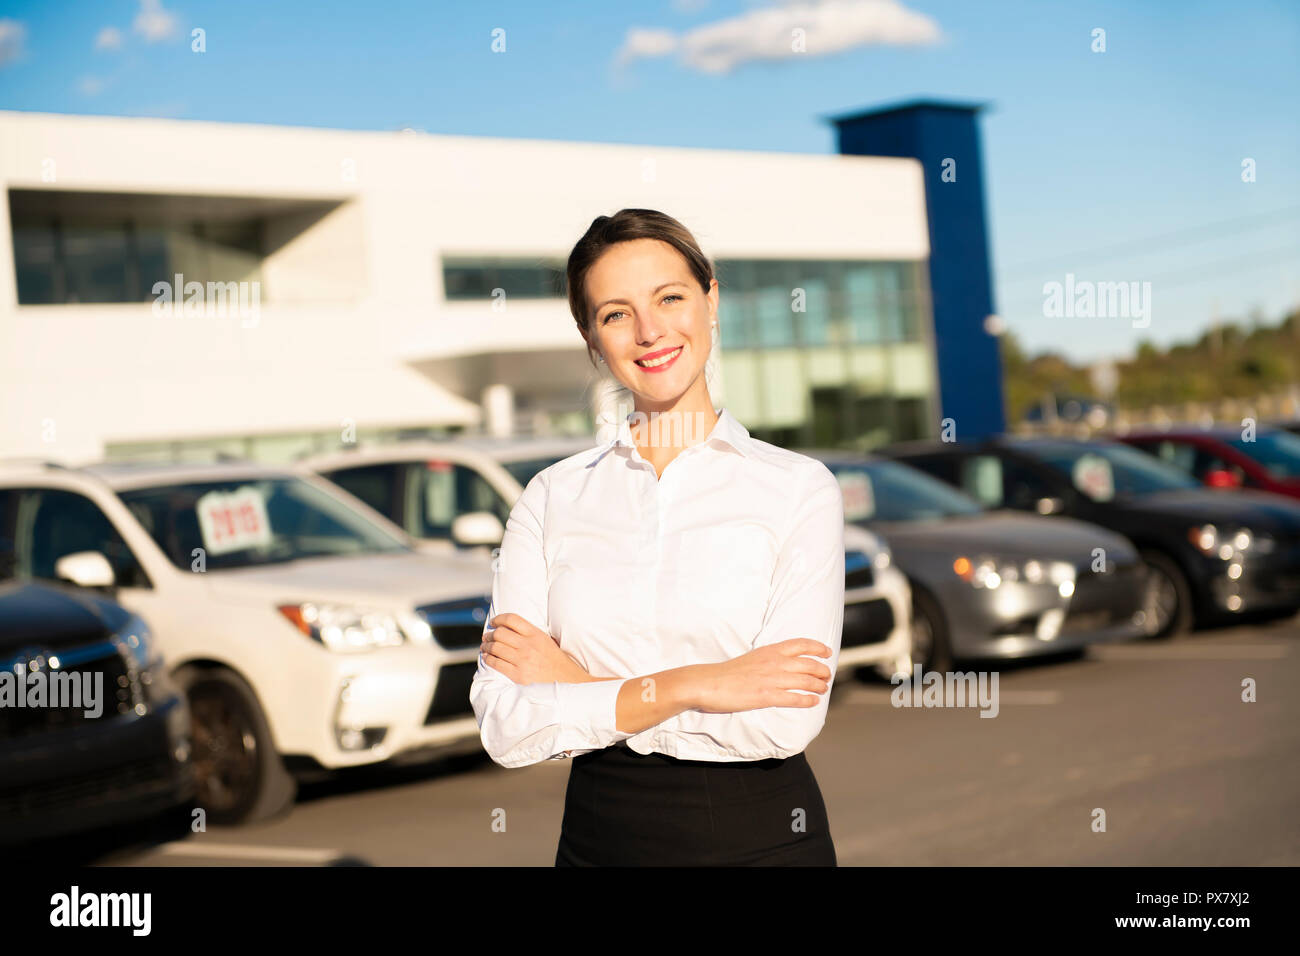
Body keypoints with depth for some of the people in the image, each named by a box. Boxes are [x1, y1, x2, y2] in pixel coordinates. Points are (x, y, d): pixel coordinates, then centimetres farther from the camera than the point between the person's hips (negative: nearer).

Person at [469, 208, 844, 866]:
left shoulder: (799, 487, -7)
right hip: (599, 836, 2)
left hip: (761, 836, -2)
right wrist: (687, 685, -19)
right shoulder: (553, 498, 0)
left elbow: (786, 719, -17)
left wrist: (581, 686, -12)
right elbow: (505, 728, -9)